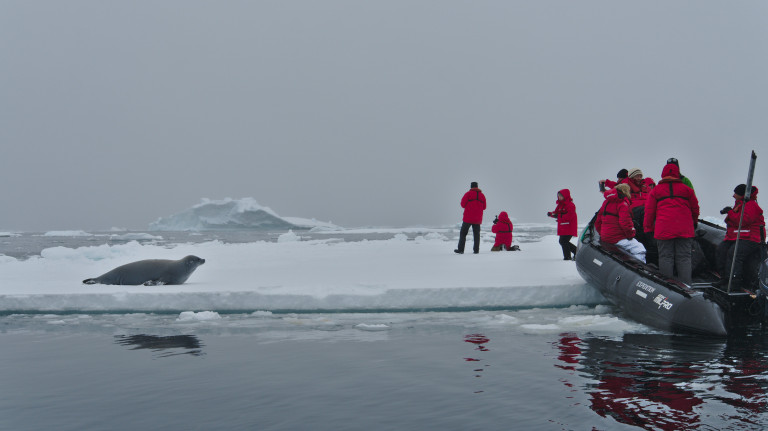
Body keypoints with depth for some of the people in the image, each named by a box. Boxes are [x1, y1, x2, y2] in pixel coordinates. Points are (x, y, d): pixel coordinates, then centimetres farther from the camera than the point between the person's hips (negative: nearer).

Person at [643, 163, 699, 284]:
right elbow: (695, 208, 18)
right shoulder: (686, 189, 10)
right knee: (684, 258, 4)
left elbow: (649, 211, 5)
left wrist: (648, 229, 11)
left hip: (664, 231, -1)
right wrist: (694, 223, 34)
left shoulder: (655, 190, 8)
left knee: (665, 258, 3)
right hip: (685, 230, 1)